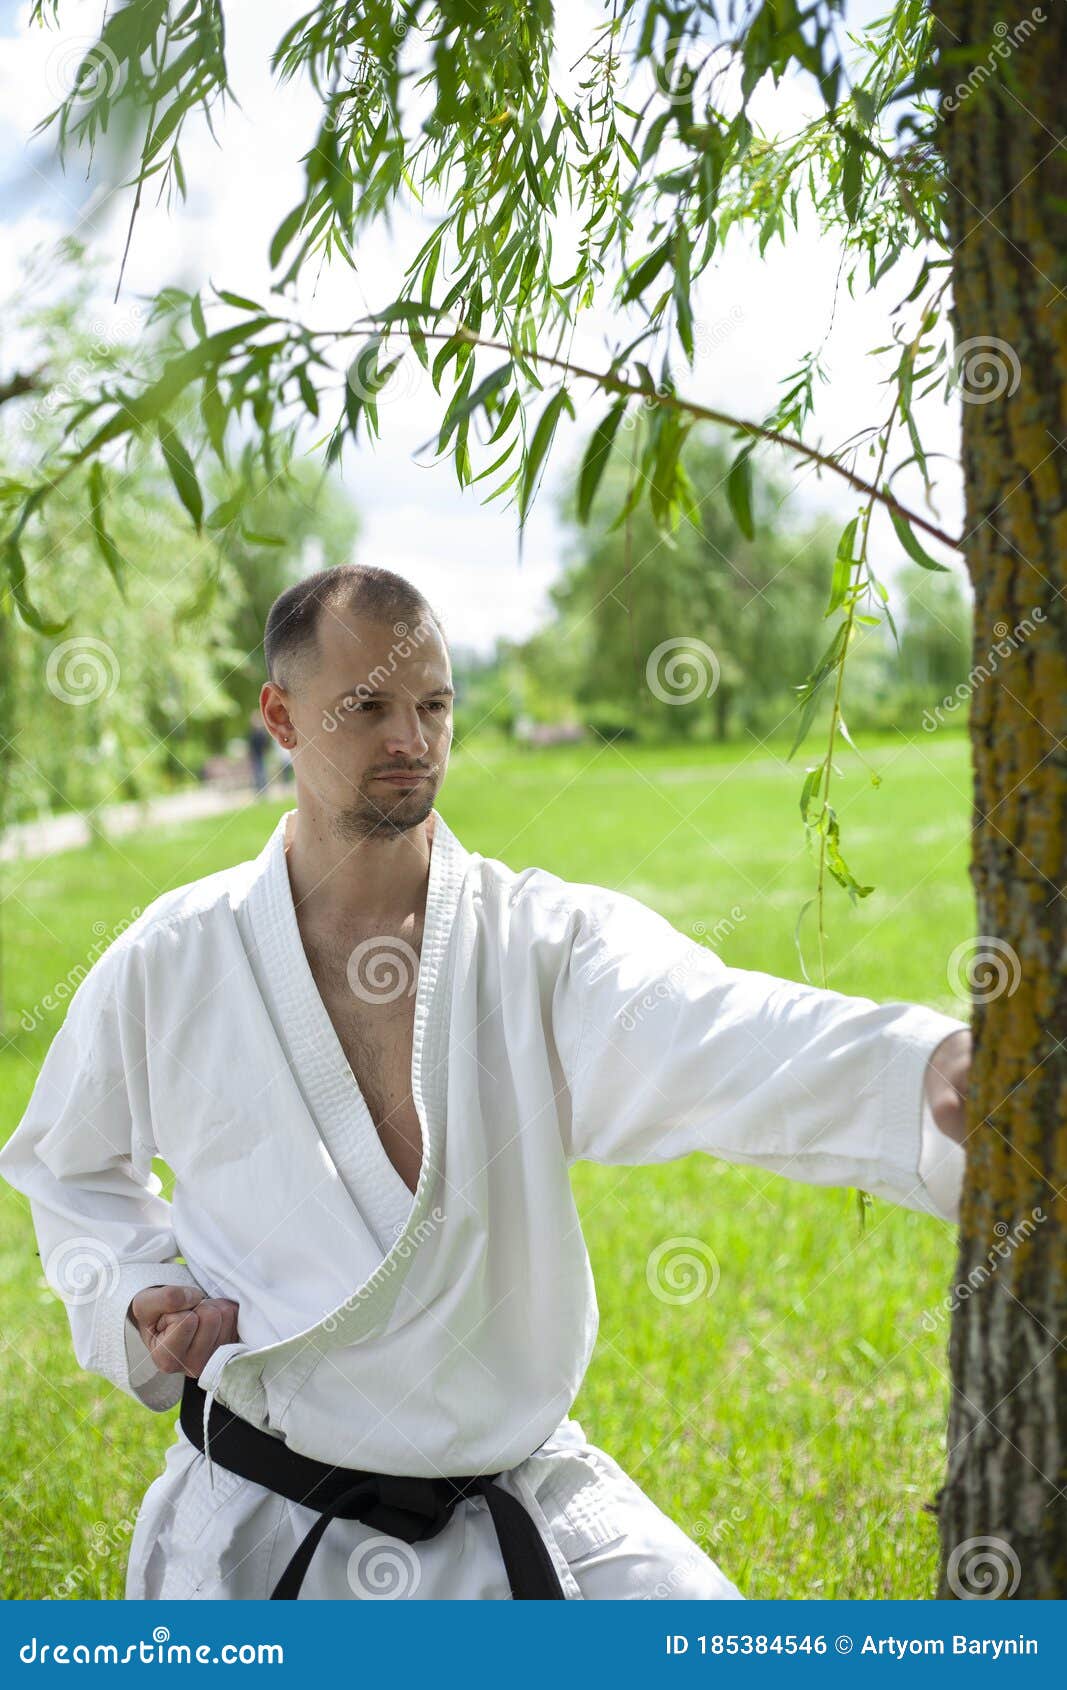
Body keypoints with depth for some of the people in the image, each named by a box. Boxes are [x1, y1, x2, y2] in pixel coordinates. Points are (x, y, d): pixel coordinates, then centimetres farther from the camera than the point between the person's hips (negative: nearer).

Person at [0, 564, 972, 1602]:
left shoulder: (544, 941, -9)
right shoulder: (169, 962, -4)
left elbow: (709, 1031, -29)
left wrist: (930, 1071, -49)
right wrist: (137, 1293, -5)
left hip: (516, 1504, 0)